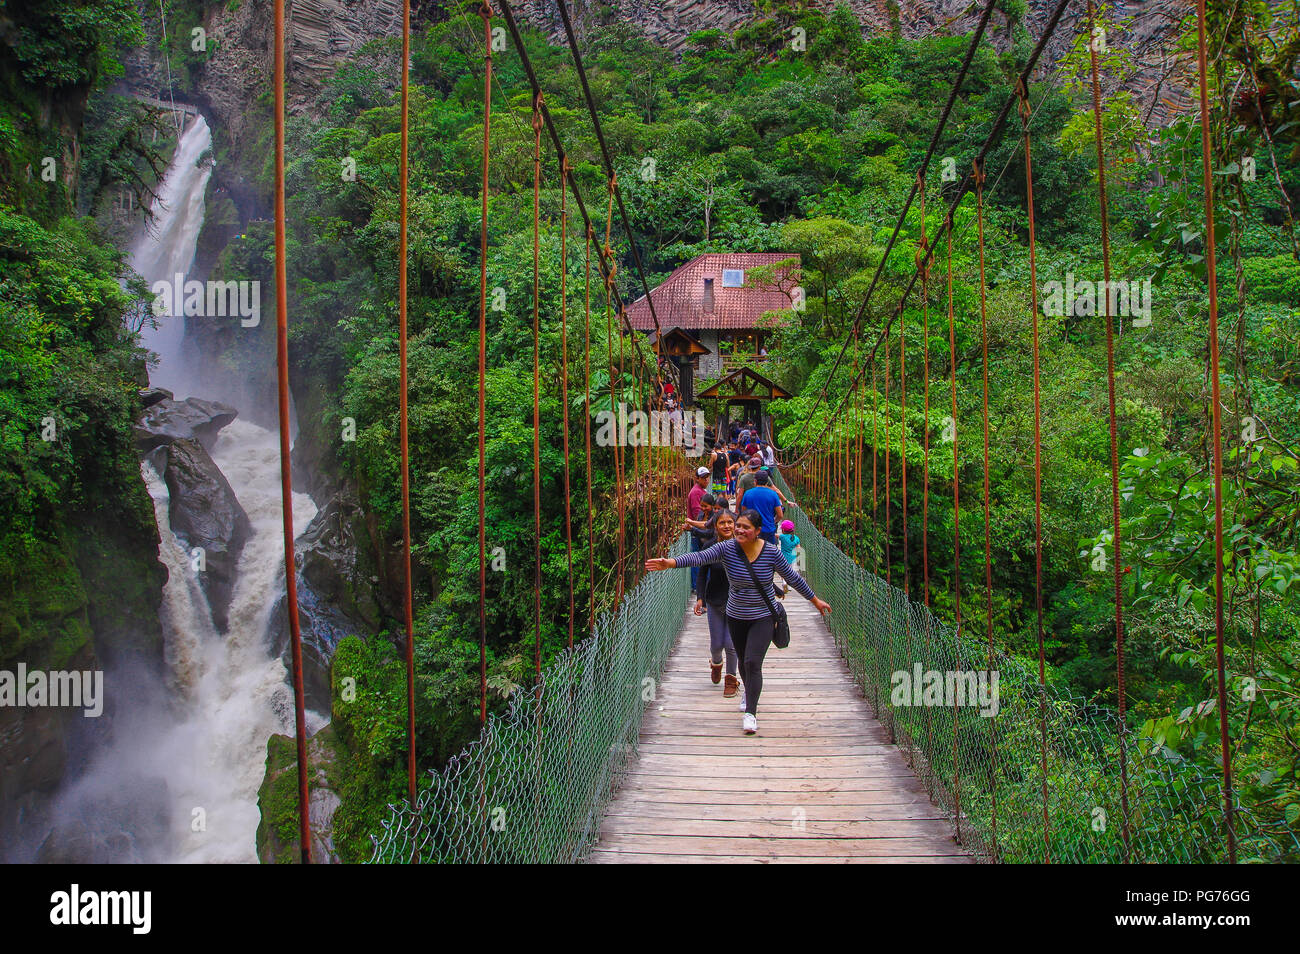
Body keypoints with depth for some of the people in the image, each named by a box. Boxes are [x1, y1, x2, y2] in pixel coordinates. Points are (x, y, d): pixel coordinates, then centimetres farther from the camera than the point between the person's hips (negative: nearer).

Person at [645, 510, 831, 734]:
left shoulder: (771, 552, -14)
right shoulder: (726, 549, -15)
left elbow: (793, 578, -1)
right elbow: (699, 557, -30)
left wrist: (816, 600, 7)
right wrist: (671, 563, -47)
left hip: (763, 617, -3)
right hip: (736, 617, 3)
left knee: (753, 662, -14)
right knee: (743, 661, 20)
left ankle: (751, 712, -5)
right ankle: (750, 694, 49)